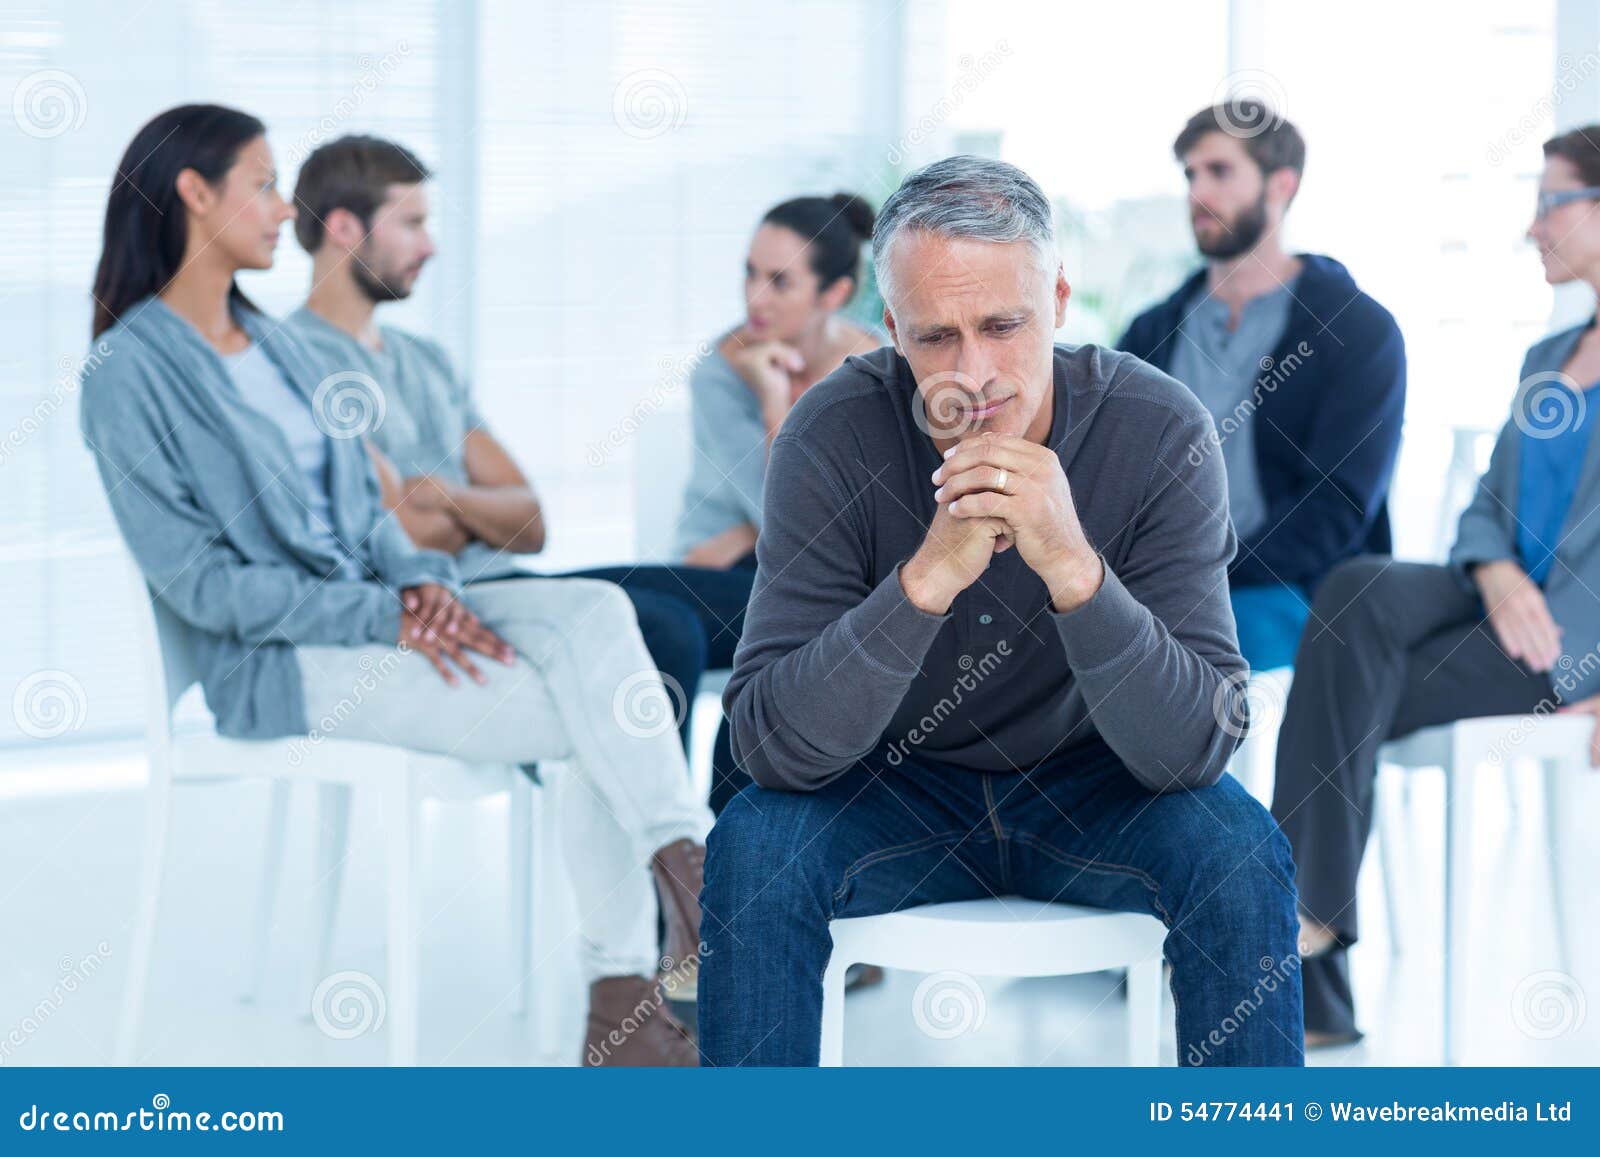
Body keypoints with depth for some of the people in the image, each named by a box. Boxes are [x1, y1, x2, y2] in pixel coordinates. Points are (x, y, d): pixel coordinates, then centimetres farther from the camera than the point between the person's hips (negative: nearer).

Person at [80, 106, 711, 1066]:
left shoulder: (274, 343, 17)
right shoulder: (133, 370, -8)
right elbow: (200, 581, -14)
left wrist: (420, 581, -6)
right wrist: (383, 618, -19)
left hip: (376, 605, 7)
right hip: (282, 663, -7)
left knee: (595, 611, -20)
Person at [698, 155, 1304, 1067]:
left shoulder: (1158, 429, -20)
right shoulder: (836, 435, -20)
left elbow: (1197, 746, -25)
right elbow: (771, 743, -26)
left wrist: (1074, 569, -41)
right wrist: (929, 577, -39)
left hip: (1093, 787, 0)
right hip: (894, 787, 0)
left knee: (1242, 856, -27)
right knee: (751, 849, -27)